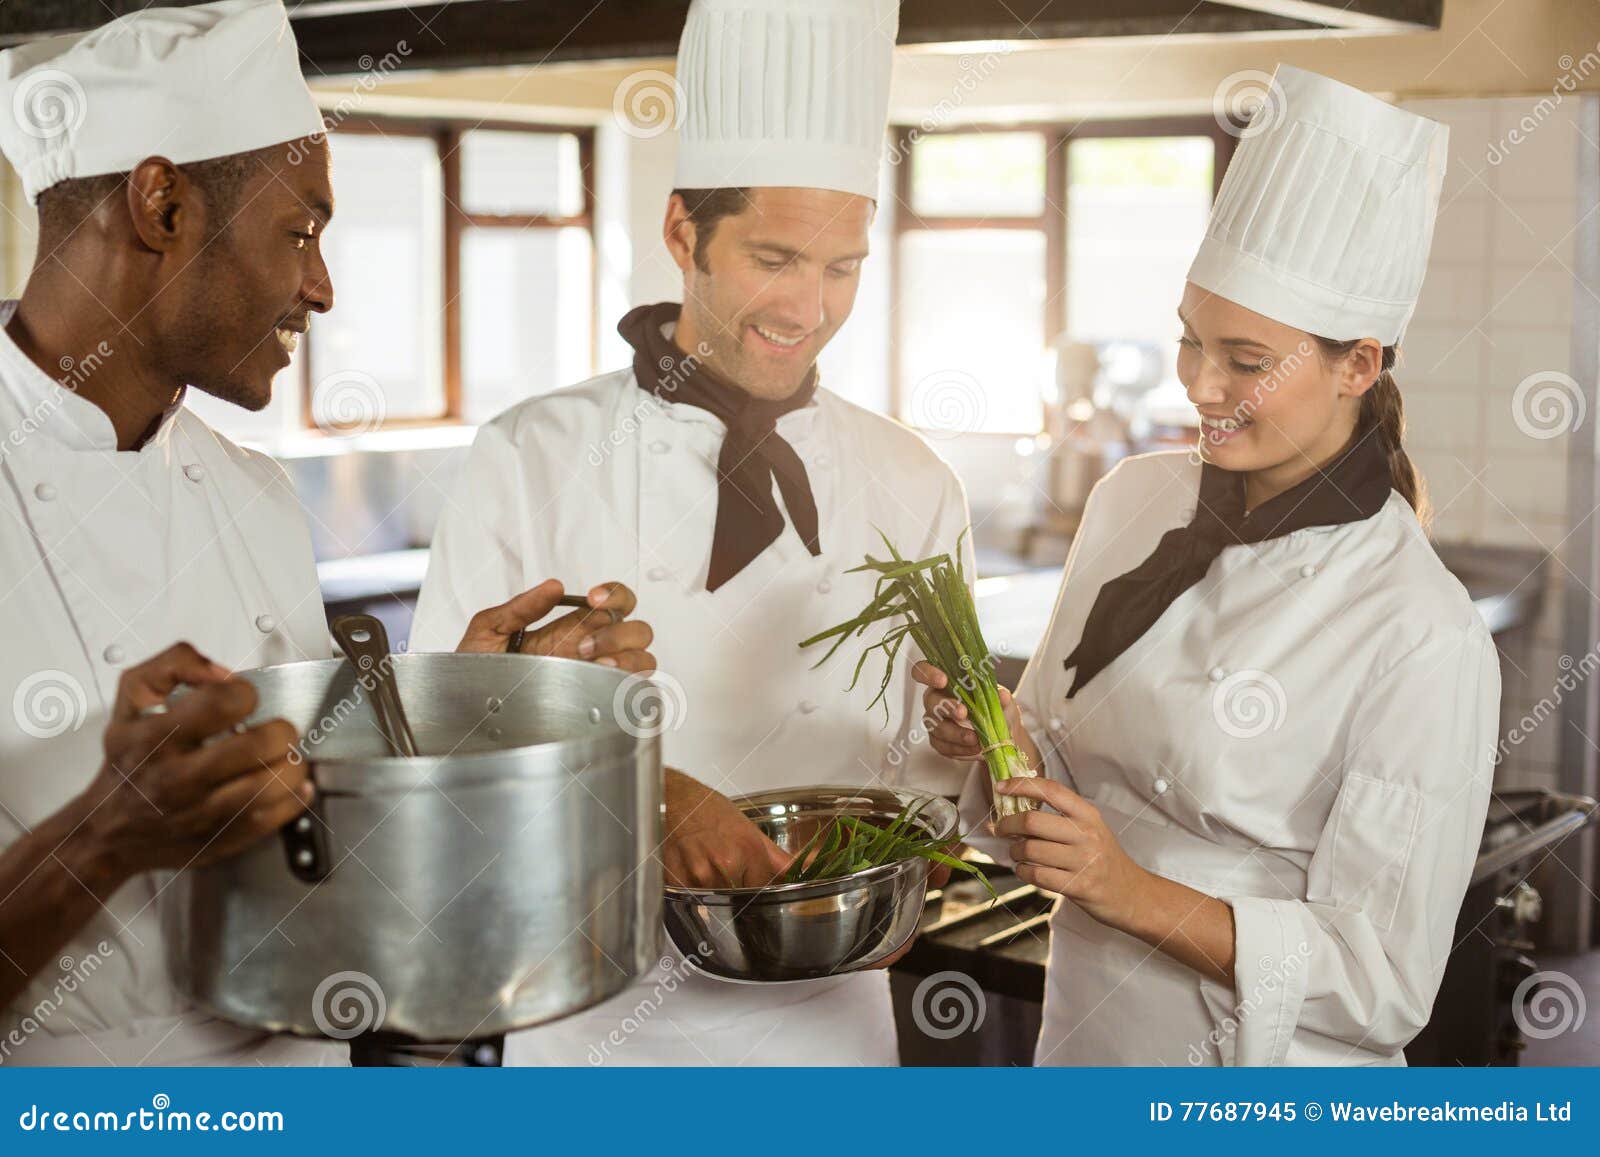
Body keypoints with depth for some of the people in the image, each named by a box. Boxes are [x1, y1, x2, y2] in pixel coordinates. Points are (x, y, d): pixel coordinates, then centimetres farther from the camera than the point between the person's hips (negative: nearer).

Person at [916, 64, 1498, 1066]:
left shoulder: (1425, 639, -21)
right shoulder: (1133, 501, -4)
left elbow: (1385, 982, -18)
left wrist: (1137, 896, -27)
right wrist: (998, 734, -13)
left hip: (1263, 1087, -5)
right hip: (1082, 1040, 5)